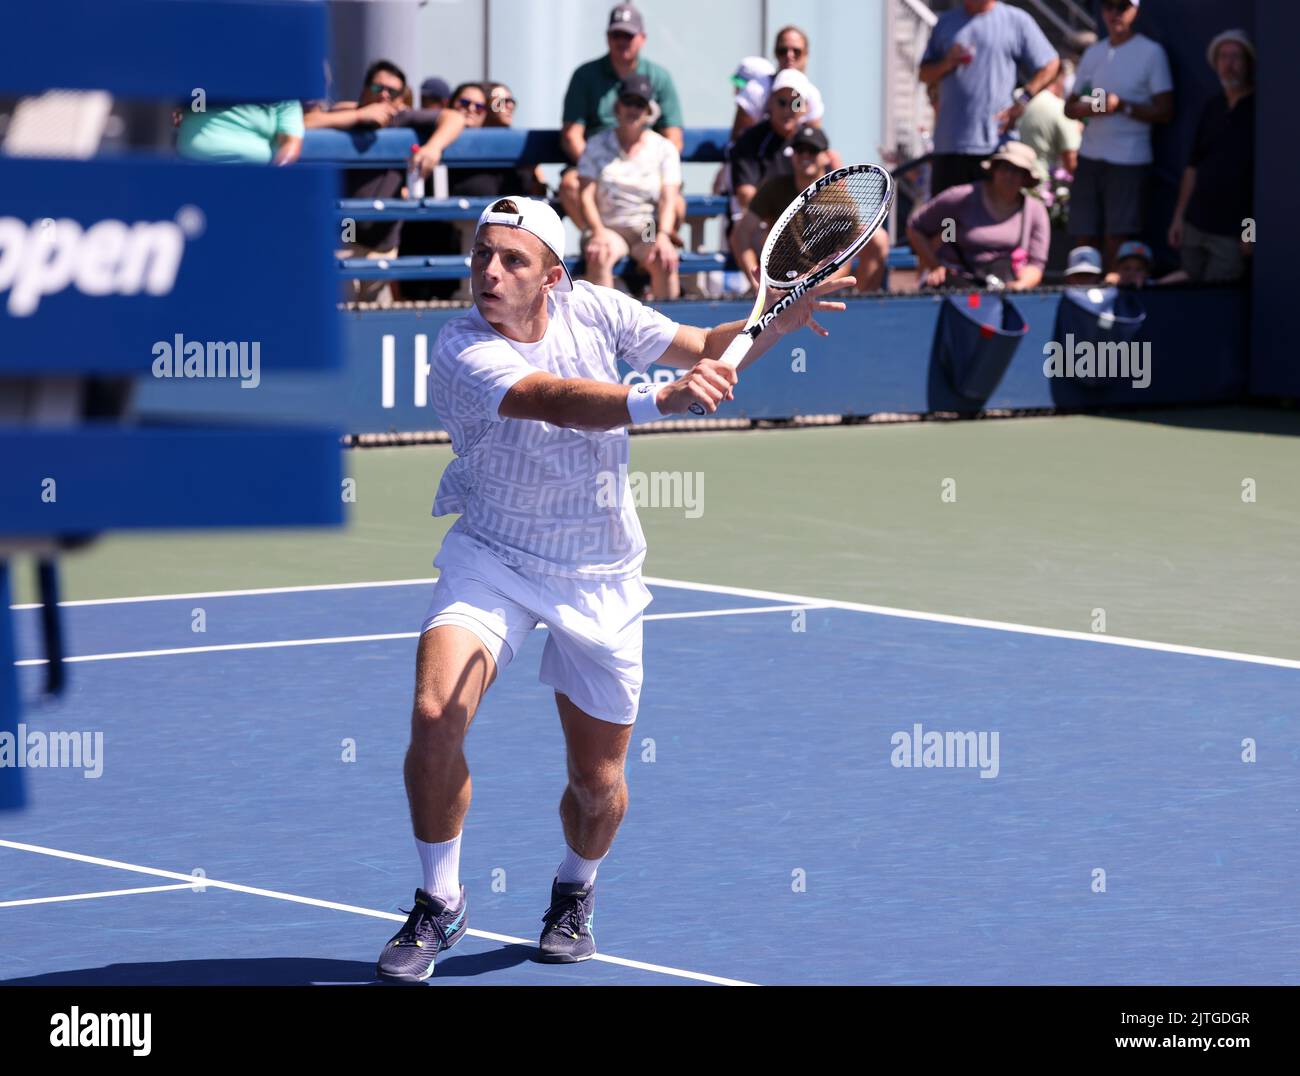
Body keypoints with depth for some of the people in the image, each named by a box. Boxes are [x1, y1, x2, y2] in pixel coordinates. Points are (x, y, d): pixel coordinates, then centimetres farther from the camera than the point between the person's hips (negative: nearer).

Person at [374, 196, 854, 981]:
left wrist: (783, 316, -16)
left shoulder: (590, 308, -8)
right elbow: (557, 400, -40)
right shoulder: (462, 352, -23)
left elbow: (706, 351, 3)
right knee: (436, 717, -25)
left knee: (598, 782, 6)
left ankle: (576, 892, 39)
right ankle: (440, 905, -5)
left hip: (600, 577, 3)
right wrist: (658, 400, -56)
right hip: (493, 559, -3)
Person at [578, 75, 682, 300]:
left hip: (648, 230, 0)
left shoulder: (664, 148, 9)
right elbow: (587, 195, -2)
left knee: (666, 259, -33)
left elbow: (668, 199, -1)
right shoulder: (597, 146, 8)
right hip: (608, 228, 0)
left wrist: (663, 236, -20)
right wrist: (598, 231, -20)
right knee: (599, 255, -35)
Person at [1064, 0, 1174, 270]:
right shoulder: (1093, 54, 16)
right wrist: (1083, 108, -6)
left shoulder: (1151, 52, -1)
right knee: (1085, 238, 3)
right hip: (1090, 156, 5)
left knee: (1117, 239, -8)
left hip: (1129, 159, -5)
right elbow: (1069, 108, 18)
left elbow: (1165, 111, -5)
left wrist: (1123, 106, -17)